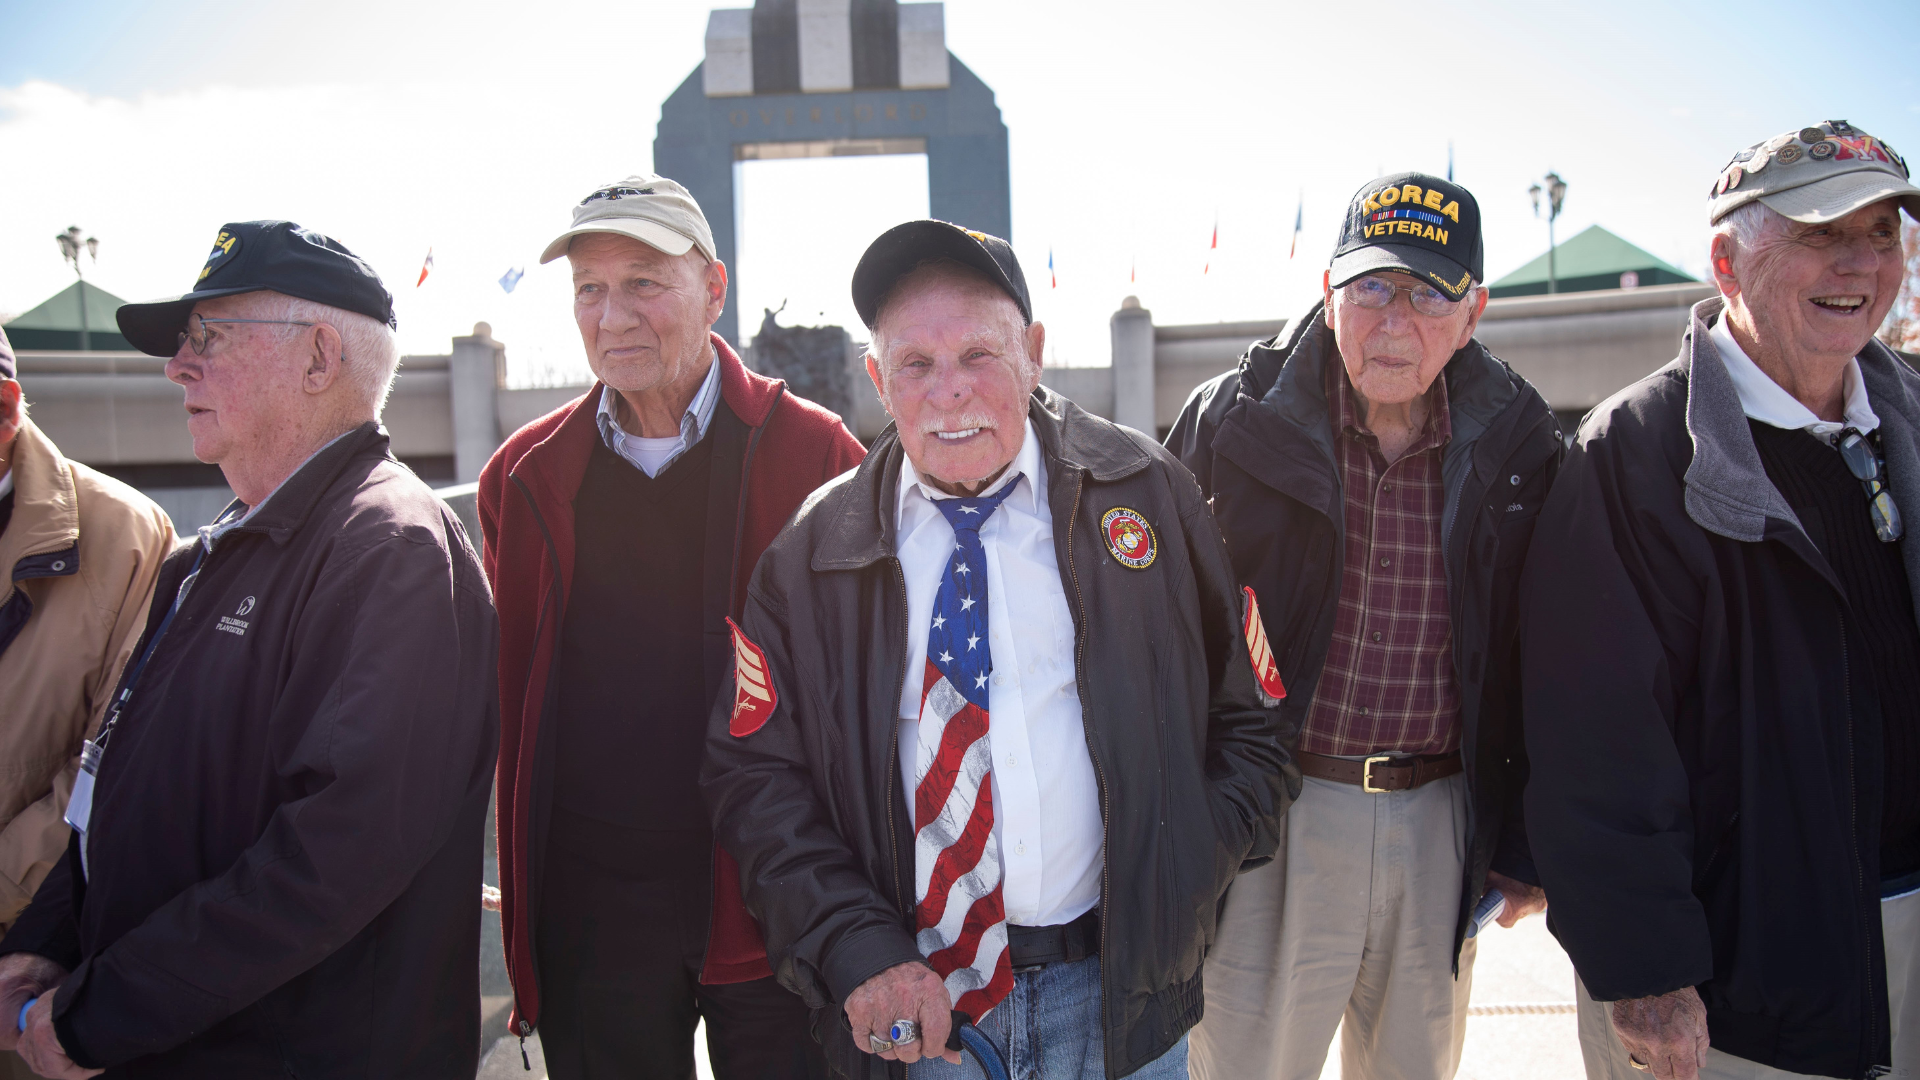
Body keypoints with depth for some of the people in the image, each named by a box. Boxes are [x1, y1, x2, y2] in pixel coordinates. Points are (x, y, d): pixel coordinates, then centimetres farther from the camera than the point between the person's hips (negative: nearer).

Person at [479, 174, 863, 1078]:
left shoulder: (812, 453, -5)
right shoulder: (526, 477, 5)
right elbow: (508, 693, 10)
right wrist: (523, 886, 7)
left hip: (770, 898, -3)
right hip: (588, 900, 3)